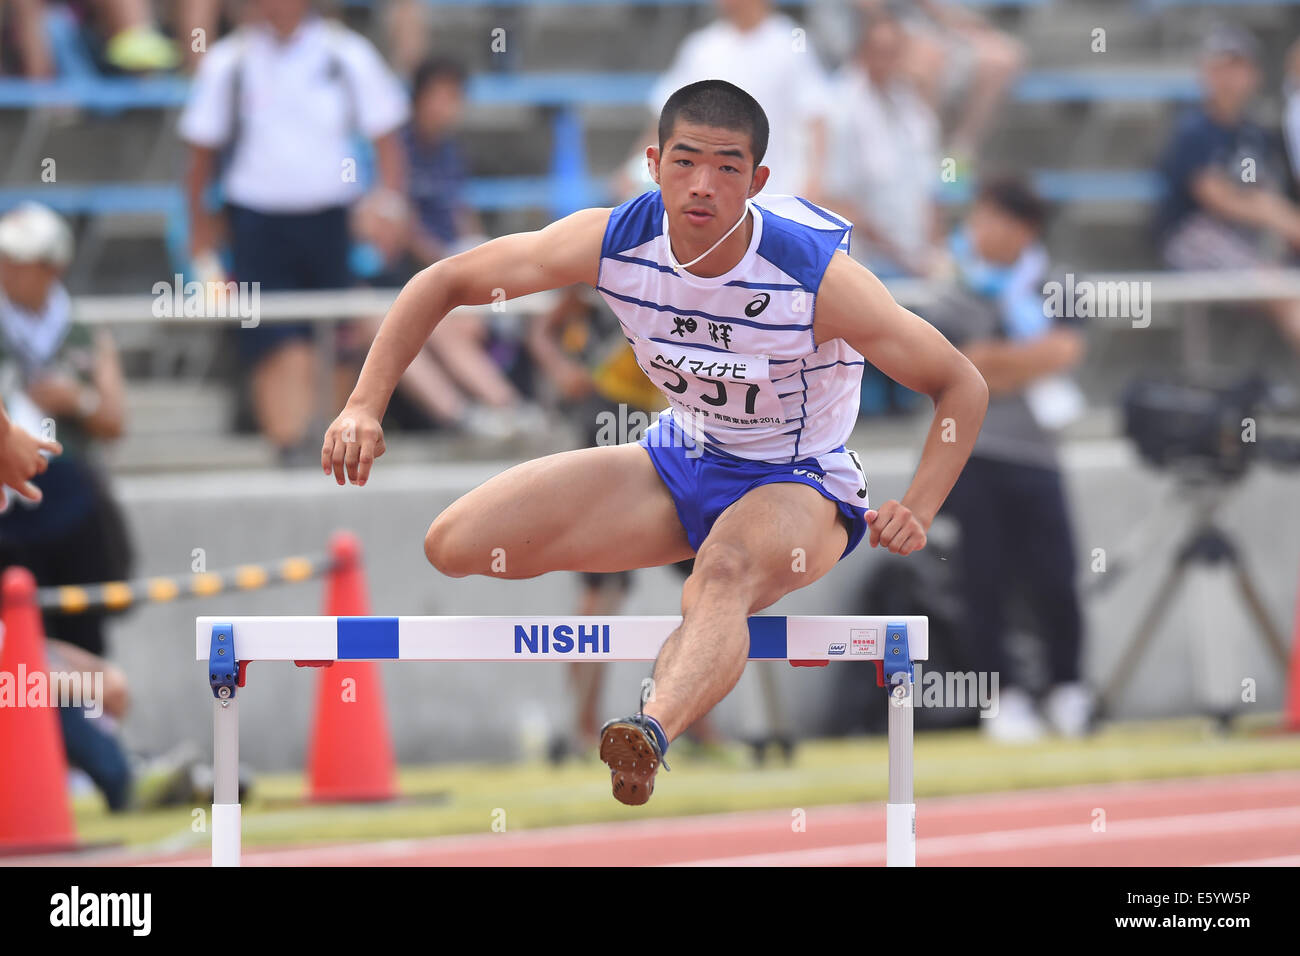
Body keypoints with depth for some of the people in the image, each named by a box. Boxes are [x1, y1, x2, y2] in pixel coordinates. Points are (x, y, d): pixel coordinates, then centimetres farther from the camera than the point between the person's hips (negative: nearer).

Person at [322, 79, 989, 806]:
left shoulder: (817, 276, -26)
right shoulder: (612, 242, -18)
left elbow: (964, 386, -17)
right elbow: (446, 283, -6)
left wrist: (915, 516, -31)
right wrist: (366, 405, -16)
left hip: (799, 484, -5)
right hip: (679, 462, 5)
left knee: (726, 574, -42)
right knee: (455, 545, -9)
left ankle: (653, 732, -69)